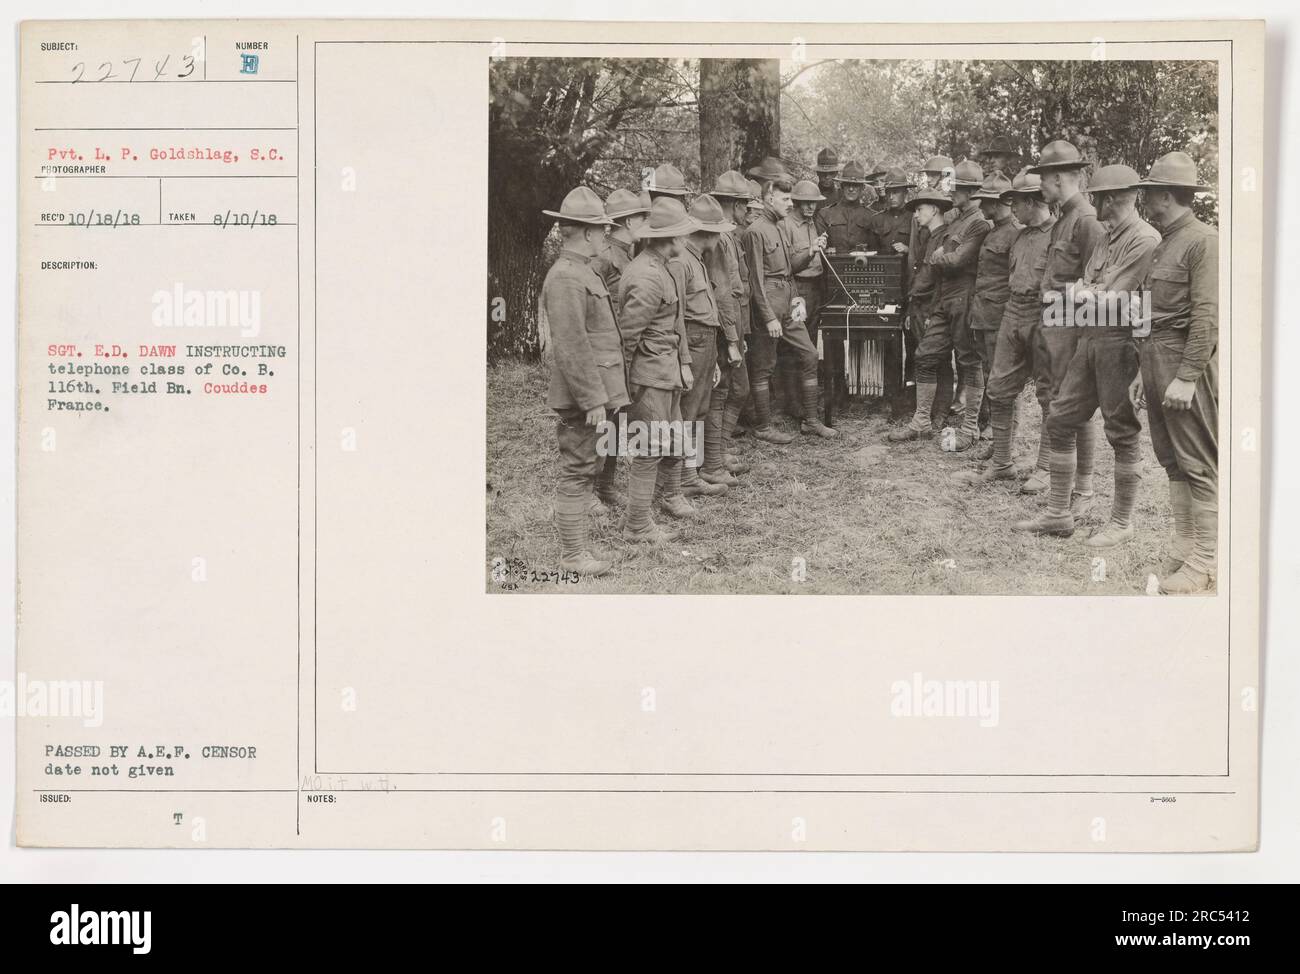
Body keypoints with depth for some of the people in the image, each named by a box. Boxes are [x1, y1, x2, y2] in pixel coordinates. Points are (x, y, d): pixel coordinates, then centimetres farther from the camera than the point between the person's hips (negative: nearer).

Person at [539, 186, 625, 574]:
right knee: (576, 472, -2)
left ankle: (578, 531, 29)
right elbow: (571, 346, -23)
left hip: (594, 390, 10)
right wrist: (593, 400, -22)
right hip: (581, 396, -10)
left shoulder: (583, 272, 14)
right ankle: (573, 554, 4)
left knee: (584, 468, 18)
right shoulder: (565, 278, -19)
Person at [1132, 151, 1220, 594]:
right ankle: (1183, 546, 19)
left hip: (1187, 362, -9)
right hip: (1157, 359, 9)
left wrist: (1186, 378, -20)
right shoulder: (1163, 244, 16)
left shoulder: (1203, 241, -11)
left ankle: (1204, 561, -1)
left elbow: (1207, 316, -17)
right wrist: (1144, 370, 19)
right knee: (1172, 459, 12)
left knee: (1198, 465, -5)